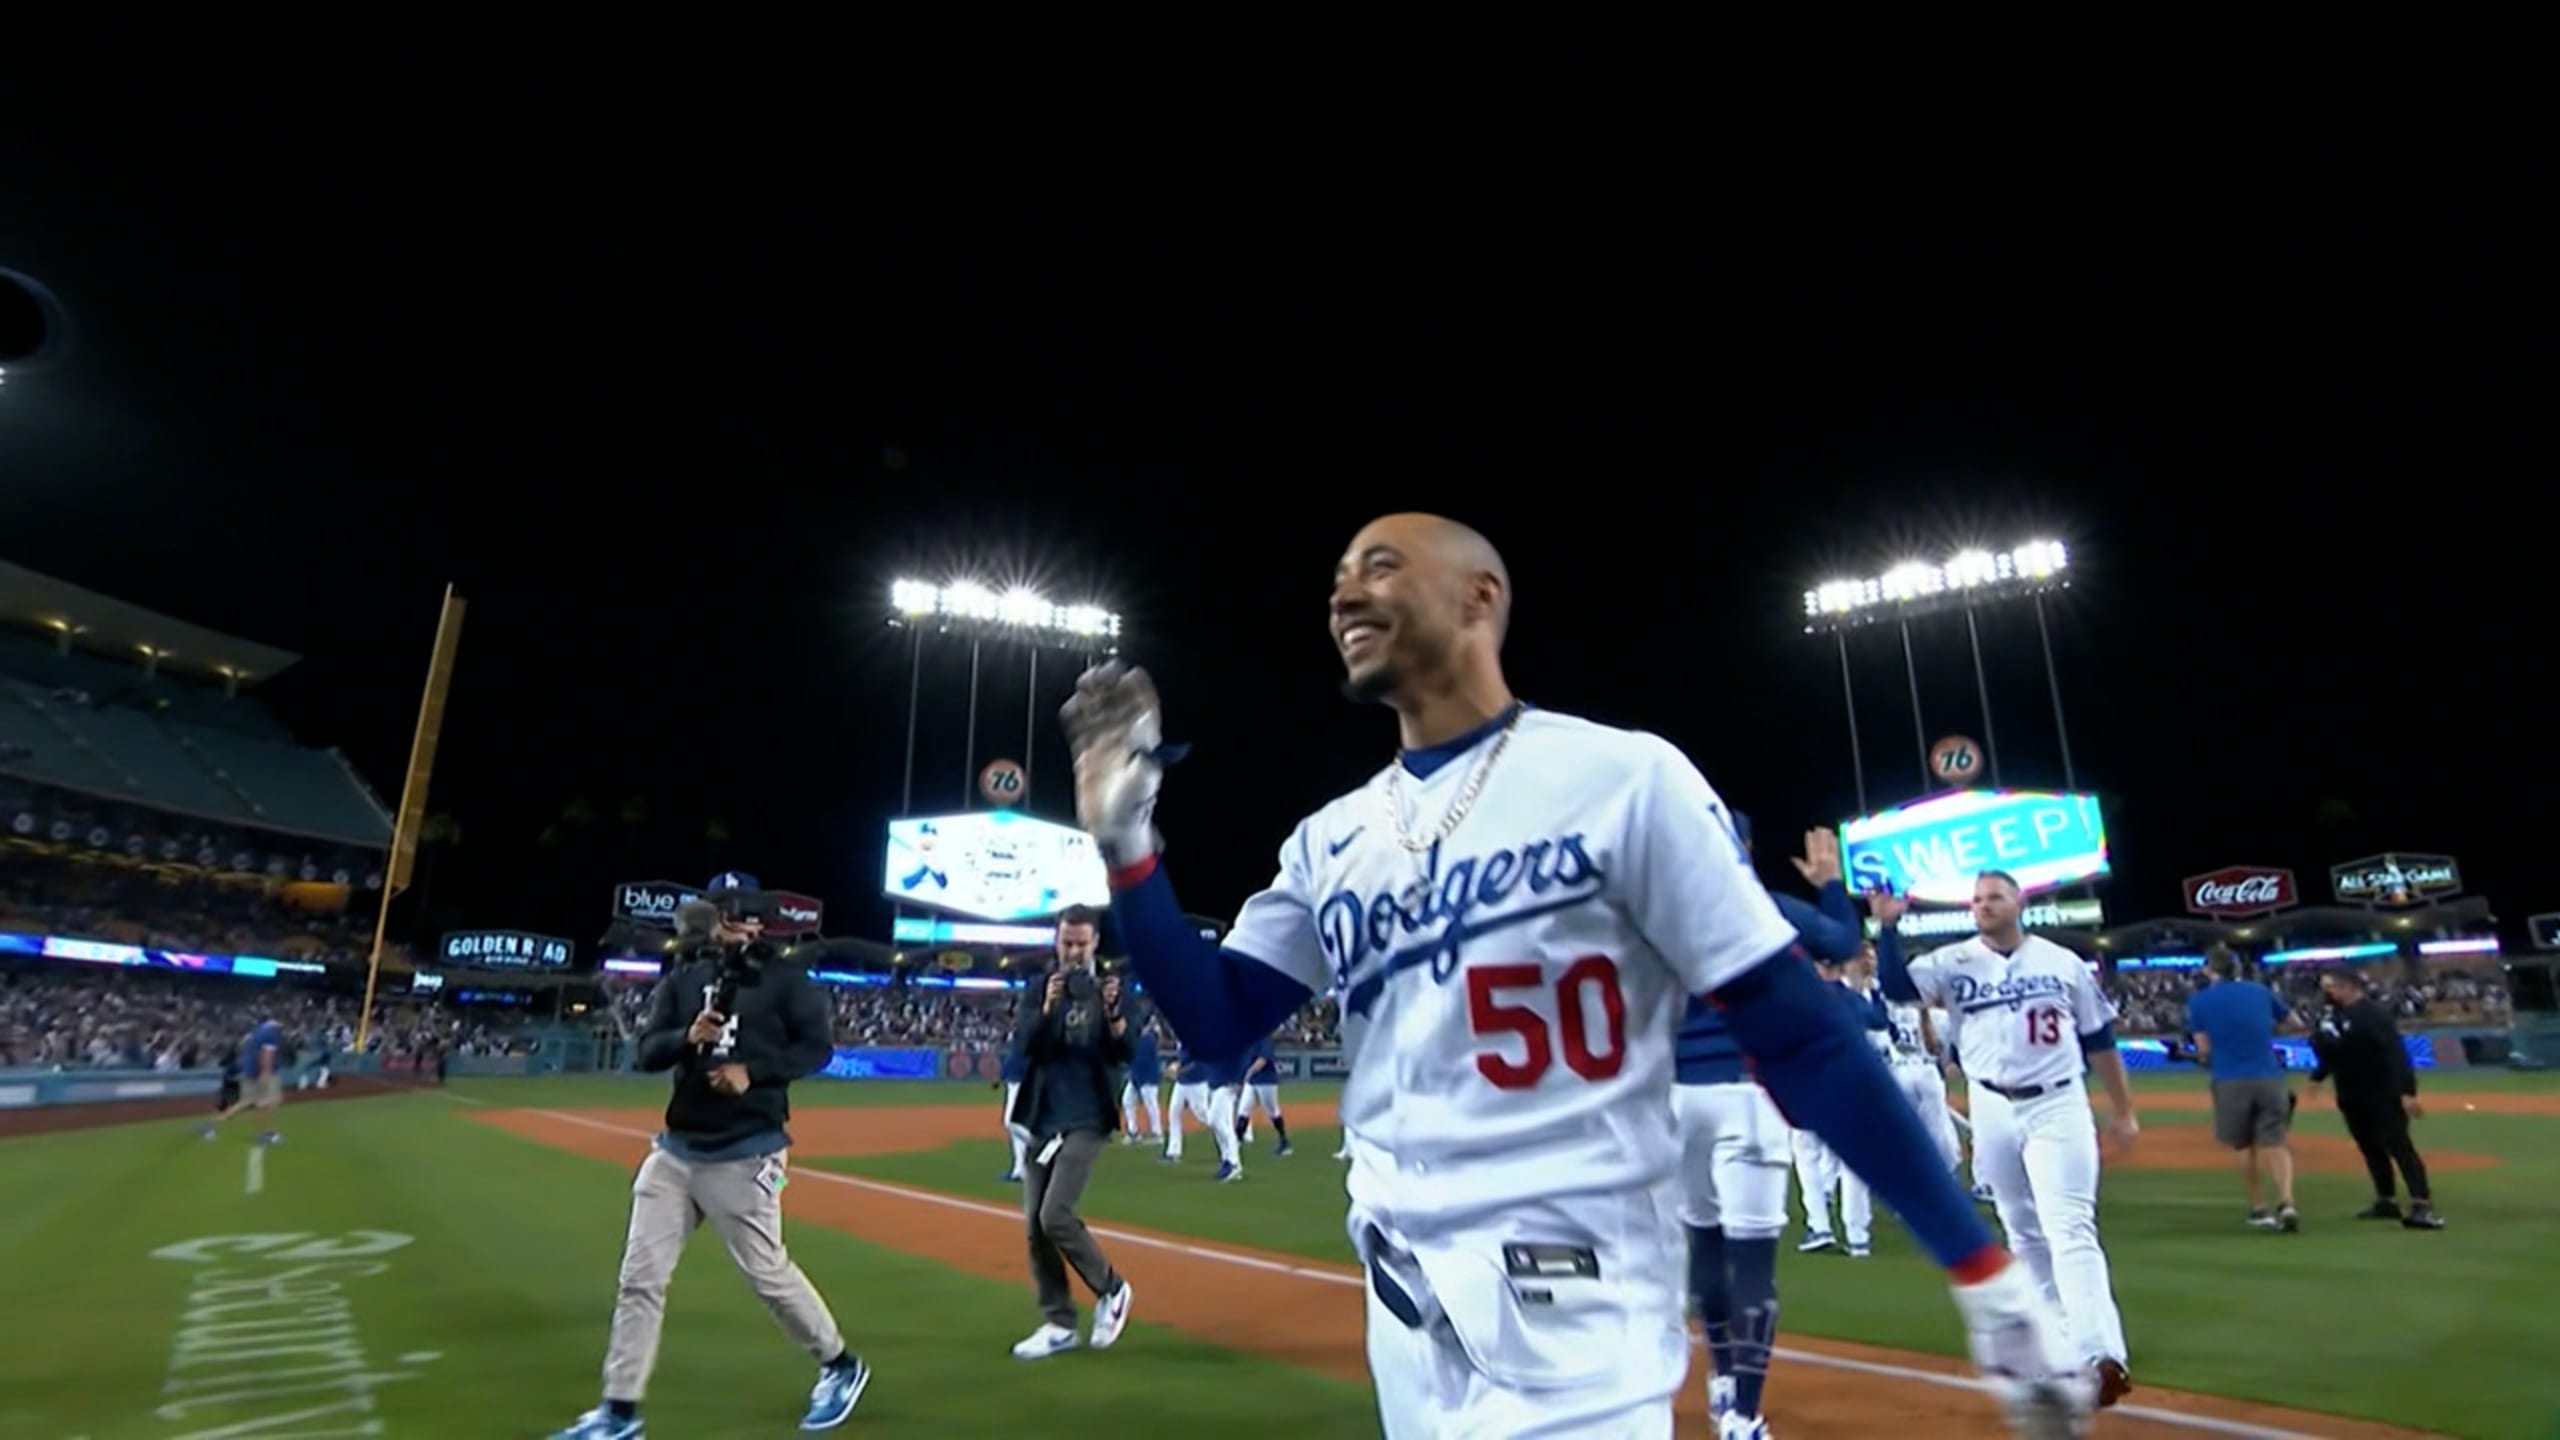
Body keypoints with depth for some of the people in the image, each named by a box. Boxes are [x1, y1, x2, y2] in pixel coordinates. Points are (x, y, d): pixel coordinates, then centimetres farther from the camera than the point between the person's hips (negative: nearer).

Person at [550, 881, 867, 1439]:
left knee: (768, 1273, 2)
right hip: (675, 1150, 5)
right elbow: (647, 1051, 1)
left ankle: (840, 1366, 22)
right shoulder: (681, 980, 8)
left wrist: (753, 1072, -20)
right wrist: (687, 1037, -19)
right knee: (640, 1279, 6)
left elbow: (818, 1047, -9)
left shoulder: (785, 980, -5)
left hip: (745, 1155, -5)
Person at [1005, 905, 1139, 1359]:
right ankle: (1058, 1323, 17)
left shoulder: (1109, 988, -3)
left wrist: (1113, 1011, -30)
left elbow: (1125, 1053, -12)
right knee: (1034, 1226, 5)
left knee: (1056, 1216, -15)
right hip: (1041, 1121, 5)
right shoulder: (1039, 989, 5)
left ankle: (1111, 1289, 6)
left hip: (1086, 1121, -4)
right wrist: (1047, 1009, -25)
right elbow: (1021, 1046, -8)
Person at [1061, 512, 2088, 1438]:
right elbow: (1215, 1025, 6)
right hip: (1401, 1293, 6)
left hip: (1571, 1300, -6)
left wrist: (1981, 1269, -9)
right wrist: (1125, 839, -4)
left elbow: (1796, 1032, -9)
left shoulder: (1622, 779, -10)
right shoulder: (1333, 838, 7)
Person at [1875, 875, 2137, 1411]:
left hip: (2058, 1106, -2)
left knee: (2070, 1228, -12)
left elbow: (2099, 1040, 8)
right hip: (1992, 1110, 2)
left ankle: (2101, 1355, -16)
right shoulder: (1952, 962, -1)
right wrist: (1888, 926, -29)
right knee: (2024, 1232, 14)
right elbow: (1896, 986, -18)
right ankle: (2064, 1335, 31)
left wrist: (2123, 1111, 10)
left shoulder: (2063, 962, 1)